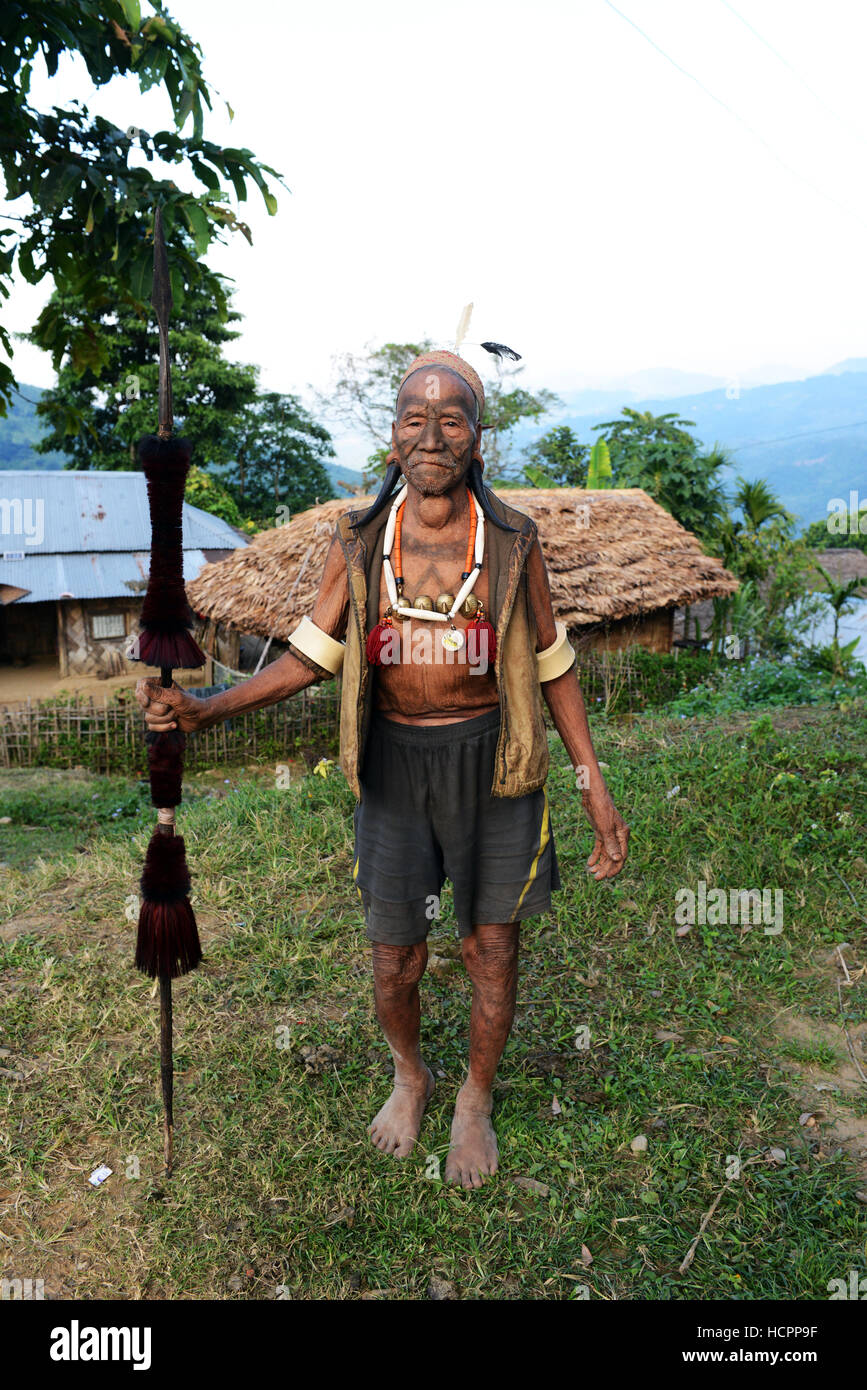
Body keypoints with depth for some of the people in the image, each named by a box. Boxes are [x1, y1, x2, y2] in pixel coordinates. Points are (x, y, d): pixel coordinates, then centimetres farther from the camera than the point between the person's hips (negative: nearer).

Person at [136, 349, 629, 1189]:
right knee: (395, 962, 12)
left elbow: (552, 666, 1)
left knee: (491, 953, 12)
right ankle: (409, 1077, 46)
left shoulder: (512, 542, -5)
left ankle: (475, 1101, 41)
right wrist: (203, 710, -12)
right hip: (393, 766, 1)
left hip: (493, 766, 0)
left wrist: (595, 789, 0)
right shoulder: (358, 544, -3)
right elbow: (312, 655, 1)